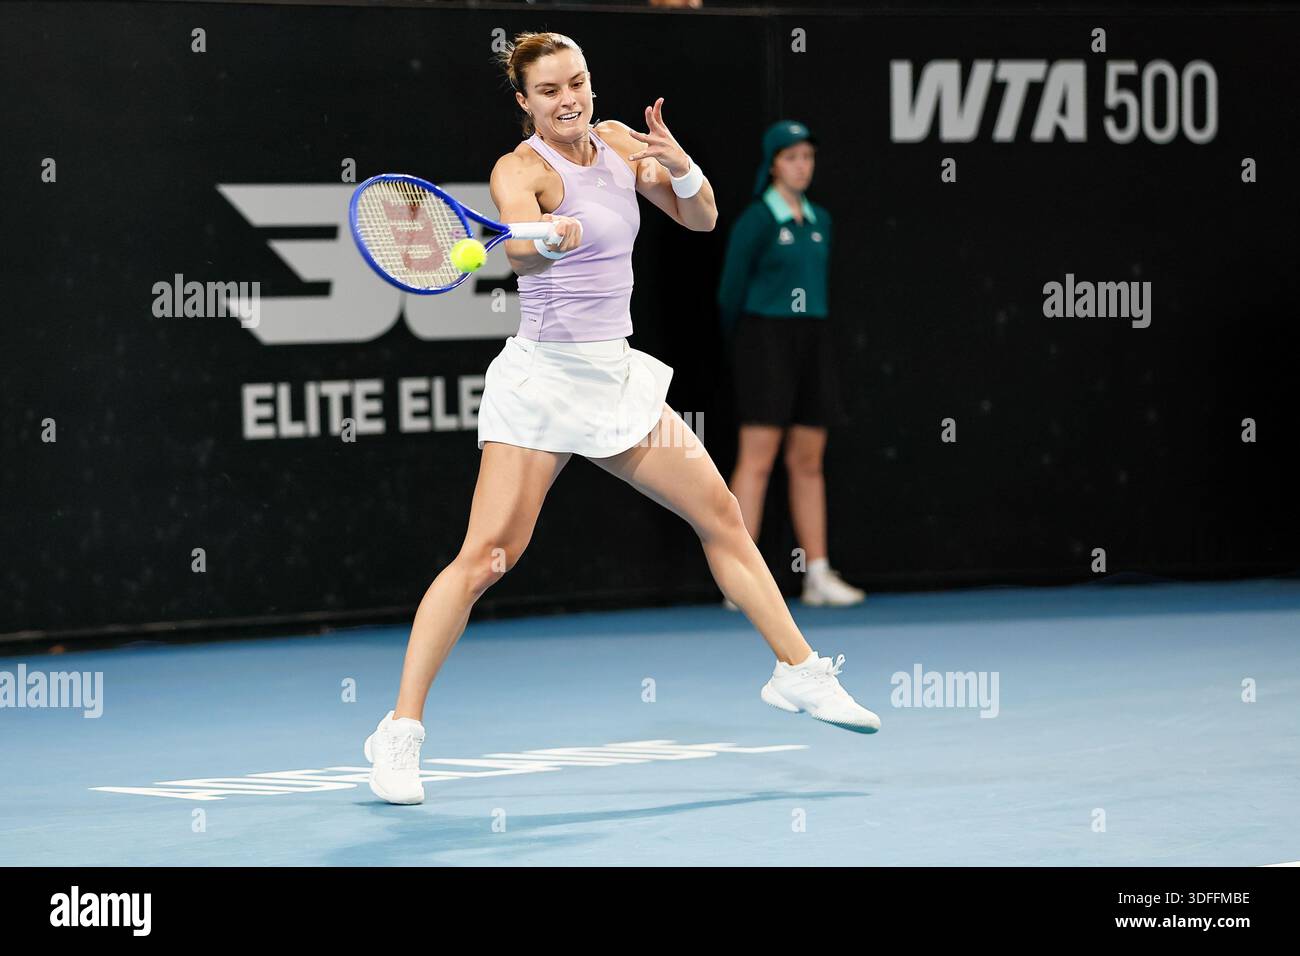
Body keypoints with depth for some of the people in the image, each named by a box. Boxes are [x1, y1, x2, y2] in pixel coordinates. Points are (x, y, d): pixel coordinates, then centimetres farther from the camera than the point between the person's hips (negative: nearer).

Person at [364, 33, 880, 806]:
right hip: (544, 379, -7)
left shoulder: (615, 142, 6)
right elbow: (520, 246, -35)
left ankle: (798, 672, 28)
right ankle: (401, 732, -11)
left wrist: (679, 164, -11)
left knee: (722, 516, 13)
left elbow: (700, 218, 10)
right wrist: (549, 238, -59)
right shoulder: (523, 168, -14)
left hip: (617, 376, 7)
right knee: (487, 558, -15)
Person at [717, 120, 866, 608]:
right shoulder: (756, 220, -7)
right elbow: (731, 292, -4)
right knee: (757, 459, -8)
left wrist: (809, 336, 14)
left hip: (812, 342, 6)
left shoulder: (819, 220, 12)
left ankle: (818, 576, 9)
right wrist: (744, 349, 7)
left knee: (808, 462, 7)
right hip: (766, 339, -6)